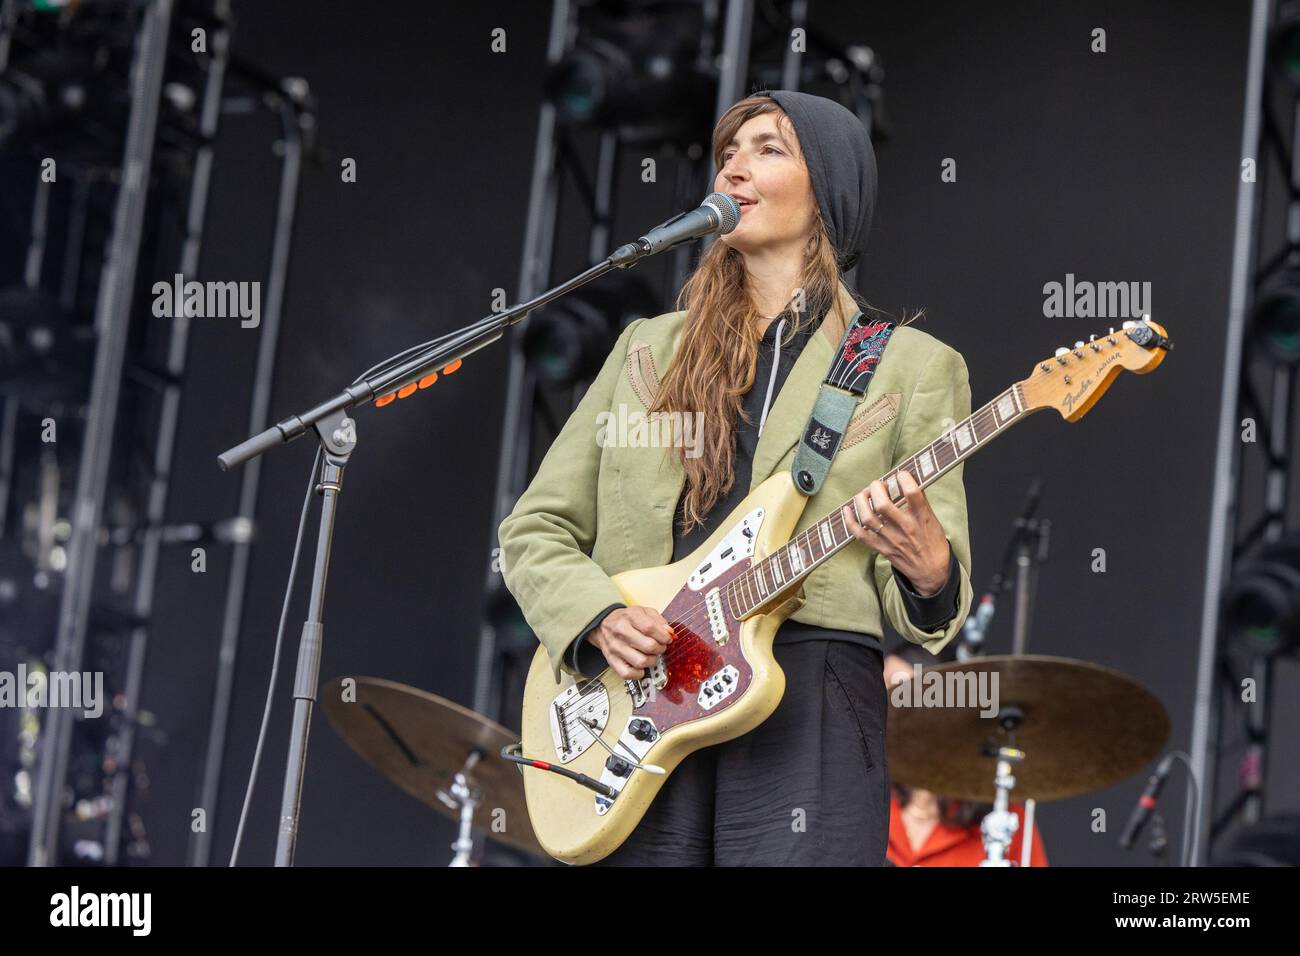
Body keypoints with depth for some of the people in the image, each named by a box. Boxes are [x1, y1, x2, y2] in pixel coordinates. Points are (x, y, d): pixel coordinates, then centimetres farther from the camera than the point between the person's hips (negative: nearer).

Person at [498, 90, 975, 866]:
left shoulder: (909, 366, 8)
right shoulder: (651, 349, 18)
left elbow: (933, 606, 5)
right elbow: (535, 530, 17)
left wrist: (924, 567, -19)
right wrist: (598, 618, -3)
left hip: (810, 710, -3)